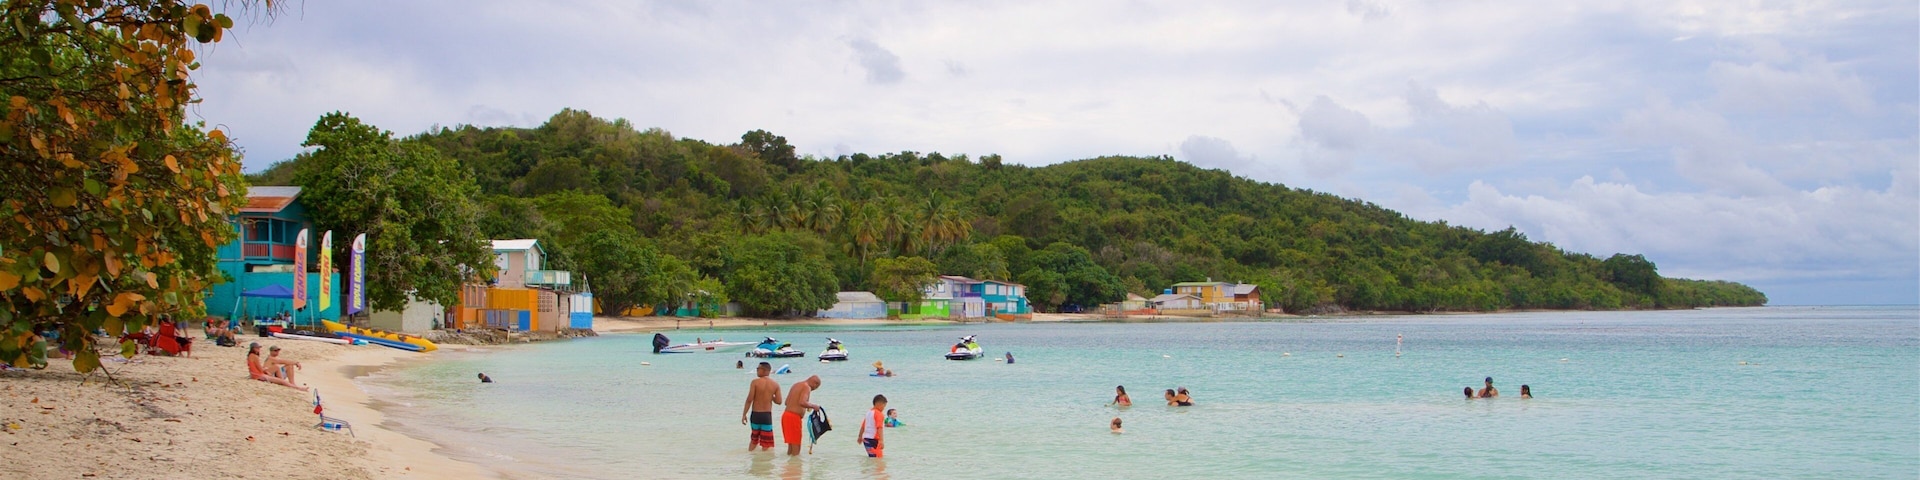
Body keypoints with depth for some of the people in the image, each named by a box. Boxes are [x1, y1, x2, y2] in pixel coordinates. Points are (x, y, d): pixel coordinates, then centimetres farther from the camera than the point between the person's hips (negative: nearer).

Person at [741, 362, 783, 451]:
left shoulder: (755, 382, -8)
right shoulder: (775, 384, 0)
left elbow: (749, 399, -11)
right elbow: (778, 401, -2)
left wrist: (744, 414, -5)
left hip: (755, 414, 0)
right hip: (767, 415, 0)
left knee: (754, 439, 20)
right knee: (766, 443, 6)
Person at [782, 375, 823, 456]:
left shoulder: (796, 384, 19)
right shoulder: (807, 387, -9)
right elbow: (802, 402, -25)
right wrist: (813, 406, -9)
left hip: (786, 415, 9)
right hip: (794, 417, -9)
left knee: (791, 445, 15)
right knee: (796, 446, -5)